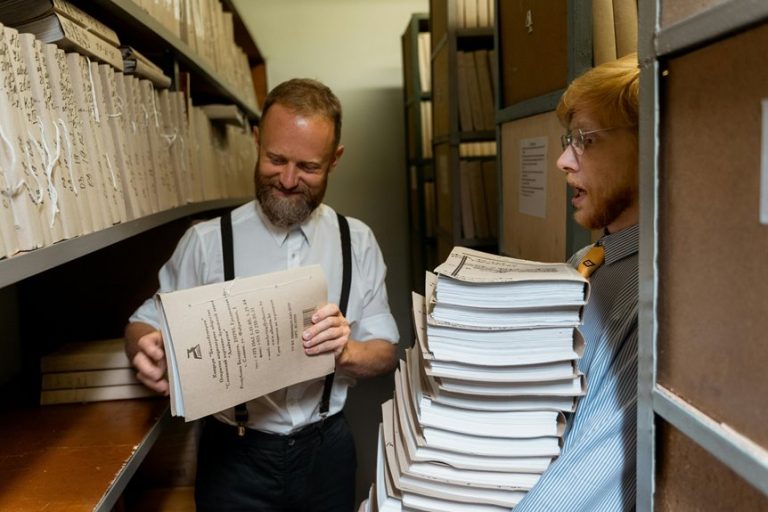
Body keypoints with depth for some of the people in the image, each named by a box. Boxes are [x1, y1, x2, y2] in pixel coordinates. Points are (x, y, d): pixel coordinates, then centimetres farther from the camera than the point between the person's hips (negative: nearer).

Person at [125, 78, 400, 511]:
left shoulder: (358, 242, -4)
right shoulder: (206, 241, -9)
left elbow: (385, 353, -2)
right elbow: (145, 324, -2)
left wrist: (345, 351, -23)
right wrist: (148, 351, -25)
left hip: (326, 449, 2)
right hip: (235, 457, -1)